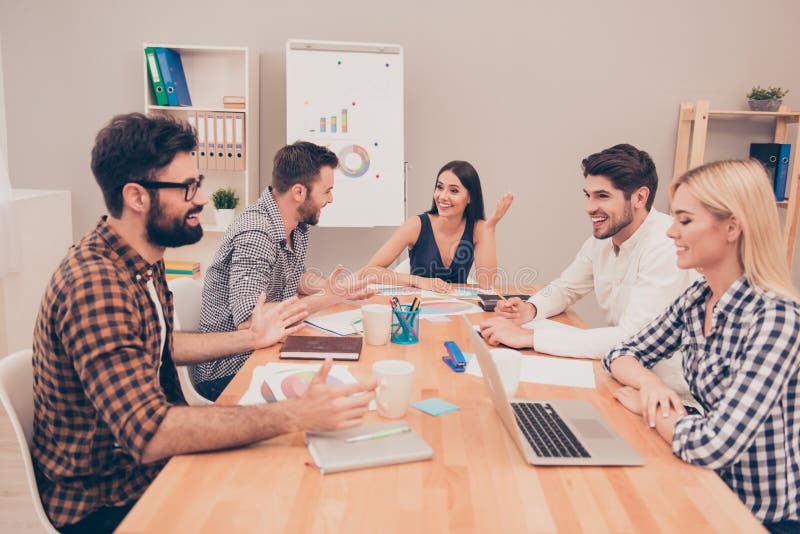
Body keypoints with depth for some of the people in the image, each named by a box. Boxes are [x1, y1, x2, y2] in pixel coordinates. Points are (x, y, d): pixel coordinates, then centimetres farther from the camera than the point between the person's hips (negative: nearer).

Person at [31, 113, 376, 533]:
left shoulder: (143, 261, 2)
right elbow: (149, 435, -35)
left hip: (143, 461, 8)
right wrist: (297, 415, -38)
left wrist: (249, 338, 9)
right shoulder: (96, 284, -29)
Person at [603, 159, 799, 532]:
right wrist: (649, 383, -16)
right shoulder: (696, 299, -3)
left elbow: (712, 446, -32)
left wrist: (646, 407, -14)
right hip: (713, 491, 6)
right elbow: (621, 355, 6)